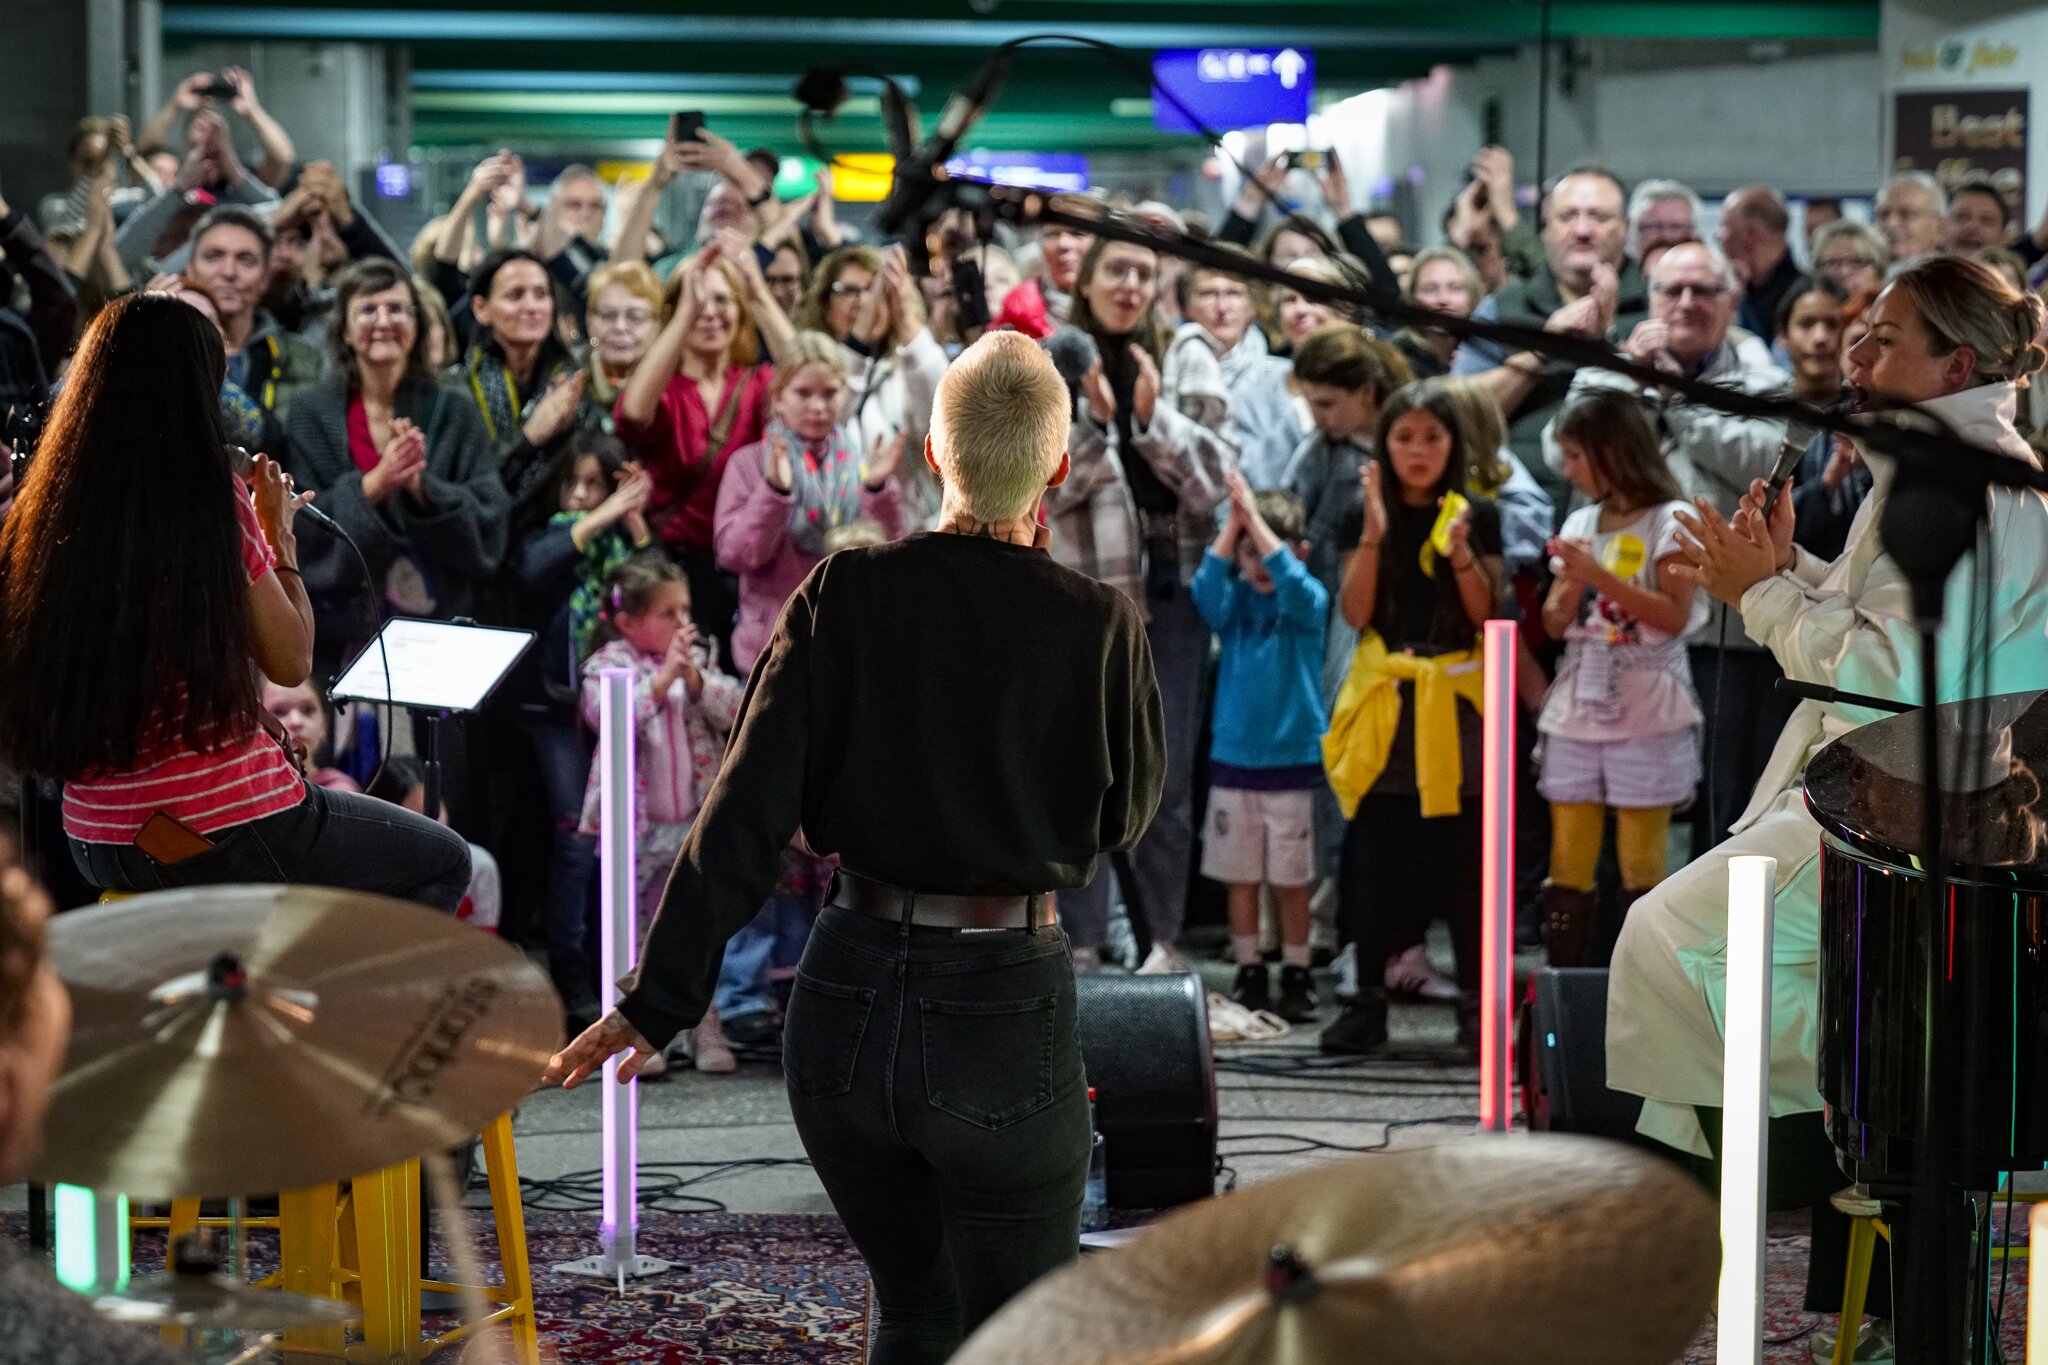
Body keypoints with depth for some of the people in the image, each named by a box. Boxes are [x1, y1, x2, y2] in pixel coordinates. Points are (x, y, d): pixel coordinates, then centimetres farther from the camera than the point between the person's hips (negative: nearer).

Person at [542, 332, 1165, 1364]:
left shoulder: (848, 593, -4)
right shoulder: (1097, 625, -9)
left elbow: (746, 813, -8)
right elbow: (1126, 814, 7)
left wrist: (658, 1003, -5)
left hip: (847, 996, 3)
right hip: (1001, 1011, -3)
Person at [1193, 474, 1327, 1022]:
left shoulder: (1309, 602, -3)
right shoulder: (1235, 600, 4)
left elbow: (1290, 579, -25)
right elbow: (1206, 590, -17)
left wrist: (1254, 515, -25)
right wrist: (1233, 523, -22)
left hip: (1292, 758, -2)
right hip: (1233, 756, 3)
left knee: (1291, 879, 2)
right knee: (1240, 876, 7)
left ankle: (1296, 978, 13)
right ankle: (1249, 976, 16)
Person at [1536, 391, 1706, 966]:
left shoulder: (1668, 520, -4)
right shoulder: (1581, 523, 13)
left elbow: (1674, 616, -12)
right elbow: (1554, 623, 11)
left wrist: (1600, 575, -17)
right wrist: (1572, 581, -9)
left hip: (1645, 710, -6)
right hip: (1579, 707, 6)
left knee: (1641, 865, -4)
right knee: (1567, 864, 3)